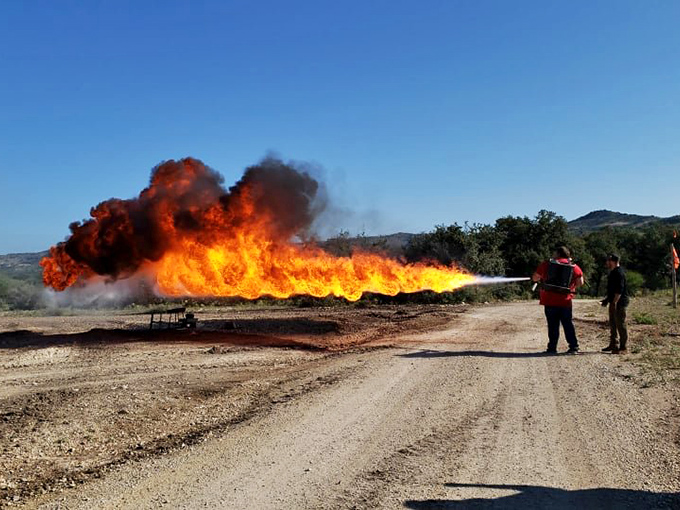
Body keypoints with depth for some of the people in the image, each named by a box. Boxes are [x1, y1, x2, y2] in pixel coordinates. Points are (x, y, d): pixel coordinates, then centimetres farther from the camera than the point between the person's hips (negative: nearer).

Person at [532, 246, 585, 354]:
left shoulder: (547, 264, 0)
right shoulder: (574, 267, 5)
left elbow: (535, 278, 6)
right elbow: (580, 282, -1)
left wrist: (542, 279, 27)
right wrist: (571, 287, 16)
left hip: (550, 301, -2)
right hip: (566, 301, 2)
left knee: (553, 325, 3)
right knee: (568, 324, 10)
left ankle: (552, 348, 4)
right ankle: (574, 347, 9)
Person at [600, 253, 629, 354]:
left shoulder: (619, 273, -17)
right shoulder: (613, 272, 16)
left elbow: (619, 290, -24)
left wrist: (614, 302, -26)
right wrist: (607, 299, 23)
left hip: (620, 303, -11)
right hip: (613, 303, 11)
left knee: (620, 324, -6)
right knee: (613, 324, 15)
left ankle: (622, 347, 0)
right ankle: (613, 344, 24)